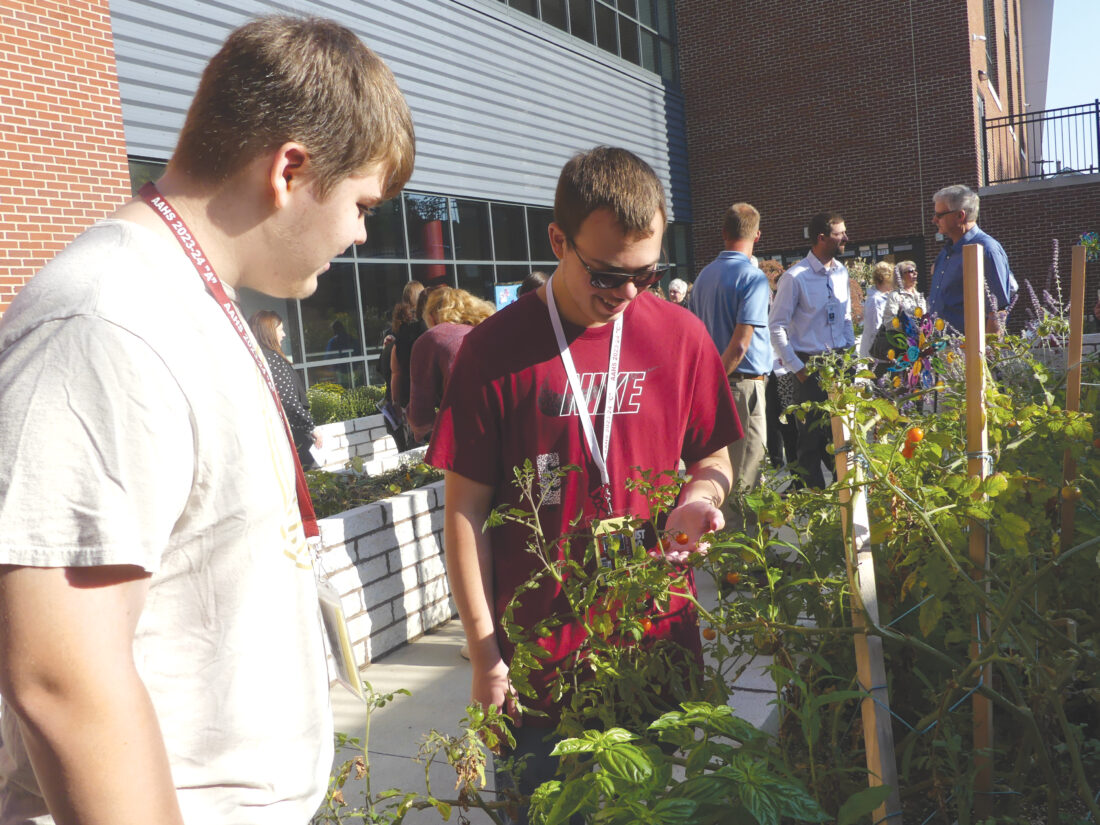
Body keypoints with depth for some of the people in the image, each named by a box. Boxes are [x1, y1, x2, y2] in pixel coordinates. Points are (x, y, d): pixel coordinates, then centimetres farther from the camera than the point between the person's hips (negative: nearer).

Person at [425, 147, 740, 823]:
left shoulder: (681, 336, -1)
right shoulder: (495, 350, -9)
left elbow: (713, 458, 12)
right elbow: (466, 510, -6)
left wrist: (699, 497, -12)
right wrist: (485, 654, -6)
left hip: (660, 645, 3)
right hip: (537, 664, -2)